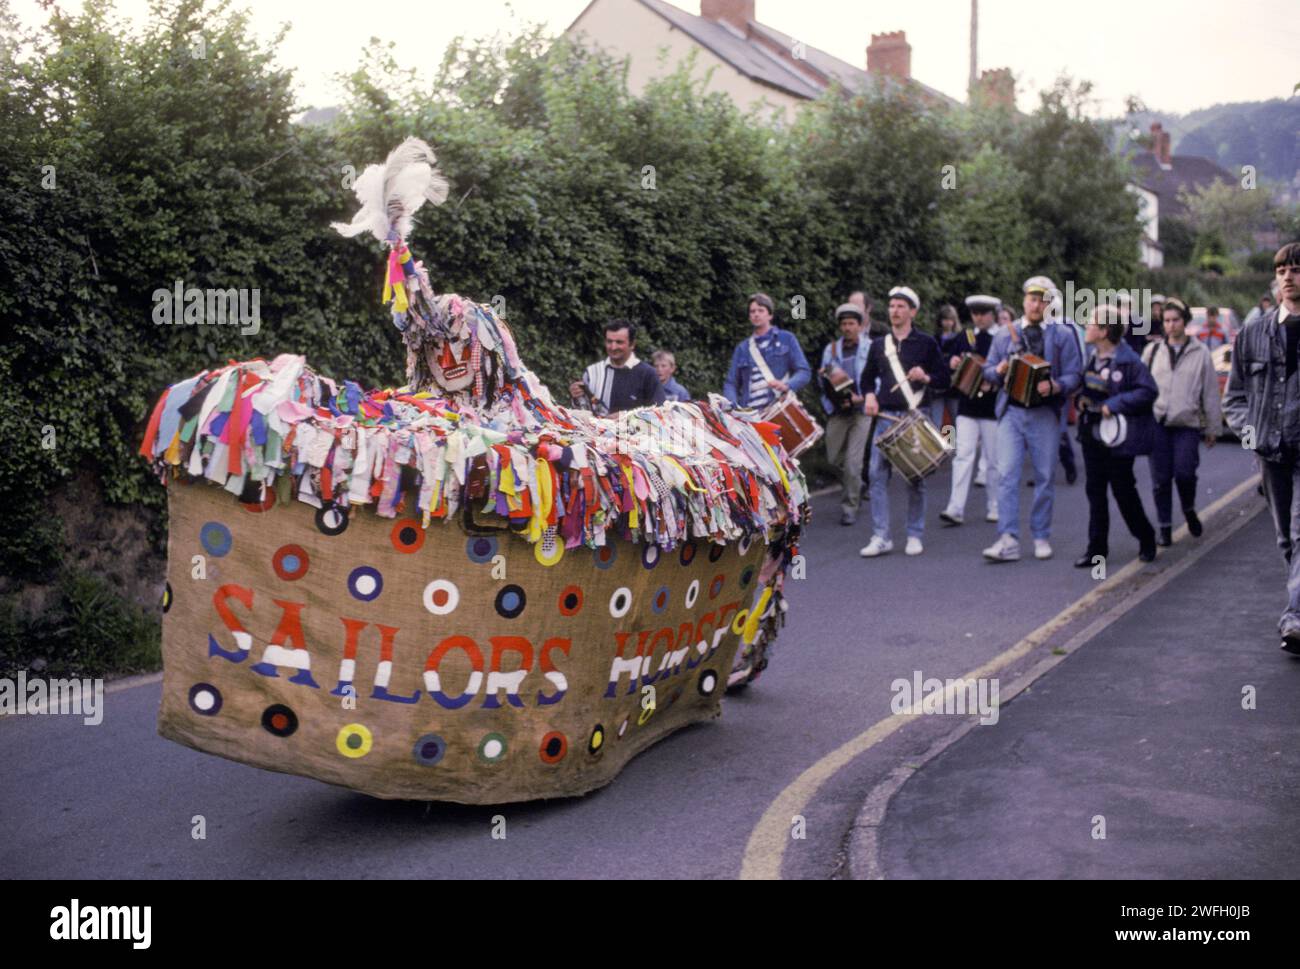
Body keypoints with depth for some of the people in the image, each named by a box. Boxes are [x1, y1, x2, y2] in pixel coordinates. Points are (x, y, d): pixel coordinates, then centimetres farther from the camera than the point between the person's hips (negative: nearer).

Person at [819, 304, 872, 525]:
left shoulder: (871, 349, 1)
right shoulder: (831, 349, 11)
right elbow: (824, 383, 13)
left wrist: (861, 398, -15)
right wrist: (824, 376, -10)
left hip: (861, 410, -4)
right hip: (837, 410, 4)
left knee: (853, 462, -9)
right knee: (834, 458, 8)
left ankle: (849, 508, 1)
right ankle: (856, 486, 36)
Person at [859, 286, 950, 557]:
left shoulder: (926, 343, 2)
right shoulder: (878, 345, 12)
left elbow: (945, 380, 2)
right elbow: (867, 377, 21)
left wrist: (926, 377, -17)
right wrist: (869, 395, 1)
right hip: (885, 417, 3)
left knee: (915, 478, 3)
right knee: (877, 474, -5)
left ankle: (915, 536, 12)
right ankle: (880, 537, 0)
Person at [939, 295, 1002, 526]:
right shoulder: (963, 337, 10)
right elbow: (947, 361, 13)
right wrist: (952, 363, -9)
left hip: (993, 407, -2)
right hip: (967, 406, 2)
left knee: (993, 460, 7)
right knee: (963, 456, -7)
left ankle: (994, 507, 19)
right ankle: (956, 509, -12)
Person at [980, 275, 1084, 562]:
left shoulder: (1063, 336, 7)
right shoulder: (1005, 335, 14)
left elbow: (1074, 375, 1)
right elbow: (988, 370, 15)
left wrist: (1054, 386, -19)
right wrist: (999, 371, -8)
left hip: (1045, 413, -1)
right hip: (1011, 411, 1)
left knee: (1045, 476, 5)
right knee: (1007, 474, -9)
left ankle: (1041, 537, 16)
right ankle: (1008, 540, -11)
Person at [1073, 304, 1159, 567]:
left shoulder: (1127, 360, -16)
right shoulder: (1091, 354, 6)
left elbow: (1148, 391, -18)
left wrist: (1114, 404, -20)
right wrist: (1081, 398, 2)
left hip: (1117, 436, -7)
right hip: (1092, 433, 7)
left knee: (1123, 490, 5)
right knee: (1095, 491, 7)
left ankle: (1146, 539, 27)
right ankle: (1097, 548, 13)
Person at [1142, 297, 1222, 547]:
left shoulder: (1200, 352, 4)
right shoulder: (1153, 350, 9)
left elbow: (1211, 392, 6)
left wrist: (1213, 427, 6)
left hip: (1187, 425, -2)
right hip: (1157, 423, 2)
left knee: (1184, 473, -11)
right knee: (1160, 479, 1)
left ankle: (1189, 510, 18)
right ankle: (1164, 526, 12)